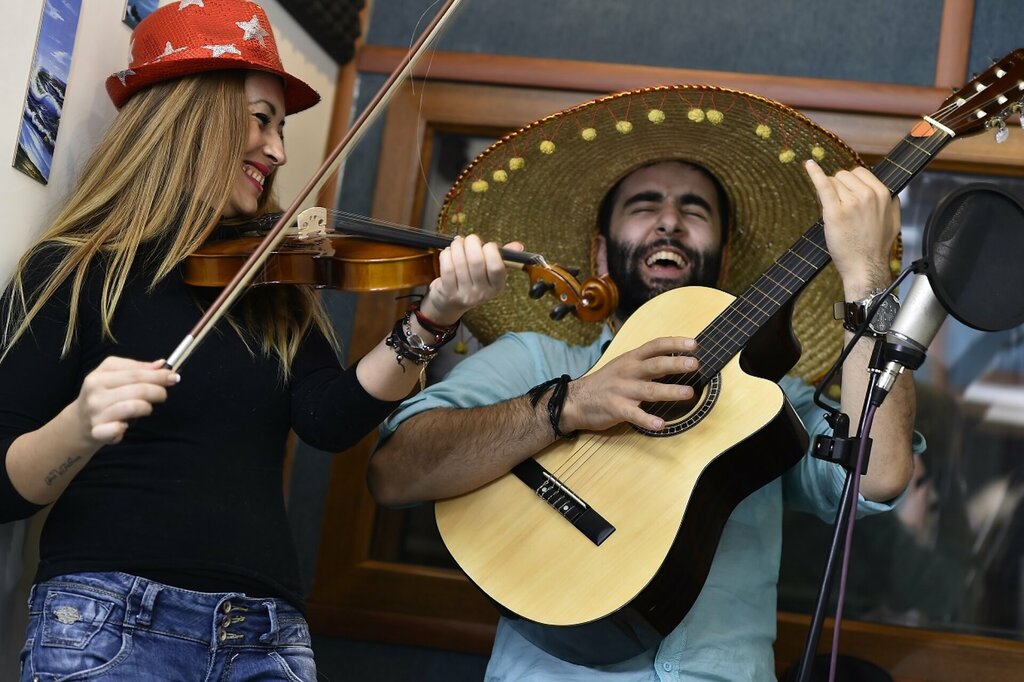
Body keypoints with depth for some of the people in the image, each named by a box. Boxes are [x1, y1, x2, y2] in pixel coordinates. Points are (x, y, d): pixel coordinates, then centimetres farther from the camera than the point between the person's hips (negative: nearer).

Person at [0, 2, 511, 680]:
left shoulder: (276, 285, 12)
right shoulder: (73, 272, -2)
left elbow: (329, 418, -5)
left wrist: (432, 320, -18)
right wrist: (80, 426, -27)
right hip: (110, 623, -4)